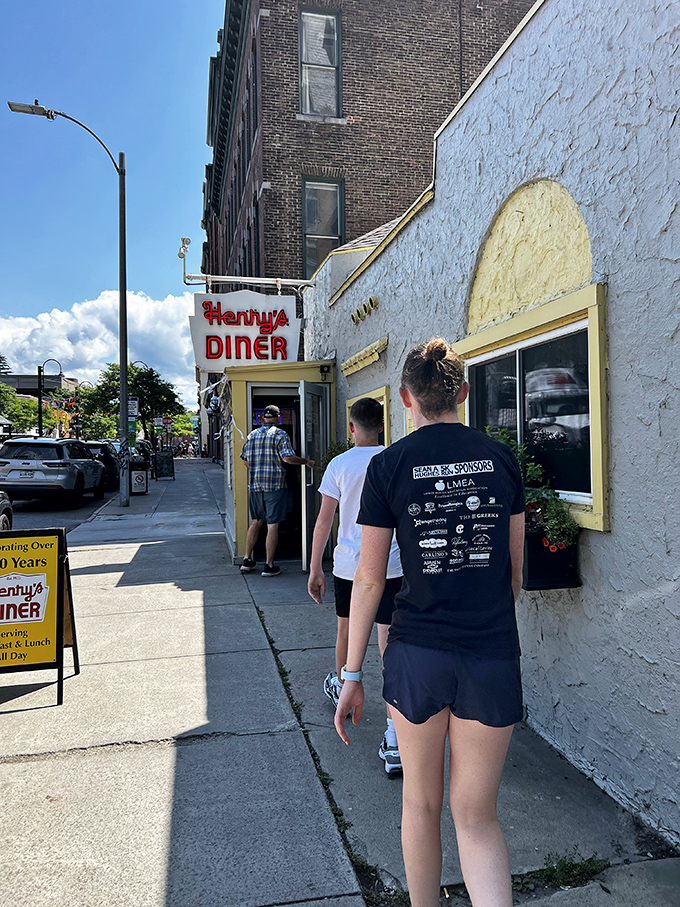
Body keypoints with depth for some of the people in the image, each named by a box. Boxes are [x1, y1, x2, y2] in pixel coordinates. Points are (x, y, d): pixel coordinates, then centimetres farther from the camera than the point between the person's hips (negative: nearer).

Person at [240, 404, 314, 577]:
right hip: (274, 485, -5)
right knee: (272, 525, 0)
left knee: (256, 521, 17)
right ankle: (269, 566, 3)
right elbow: (287, 457, -17)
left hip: (255, 485, 6)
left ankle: (247, 561, 20)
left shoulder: (252, 435, 10)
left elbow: (245, 460, 14)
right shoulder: (280, 434, -6)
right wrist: (306, 462, -4)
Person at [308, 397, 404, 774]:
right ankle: (394, 739, -4)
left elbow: (324, 520, -3)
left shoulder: (340, 465, -4)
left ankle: (340, 686, 51)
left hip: (348, 564, 0)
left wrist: (314, 569, 4)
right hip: (391, 565, 0)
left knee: (346, 628, 24)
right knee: (390, 643, -2)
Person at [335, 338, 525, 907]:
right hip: (494, 657, 2)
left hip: (418, 653, -1)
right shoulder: (501, 458, 1)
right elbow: (515, 567, 9)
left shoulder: (388, 466, -6)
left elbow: (369, 579, -5)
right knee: (476, 816, 16)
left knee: (421, 802, 22)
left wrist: (352, 676, 3)